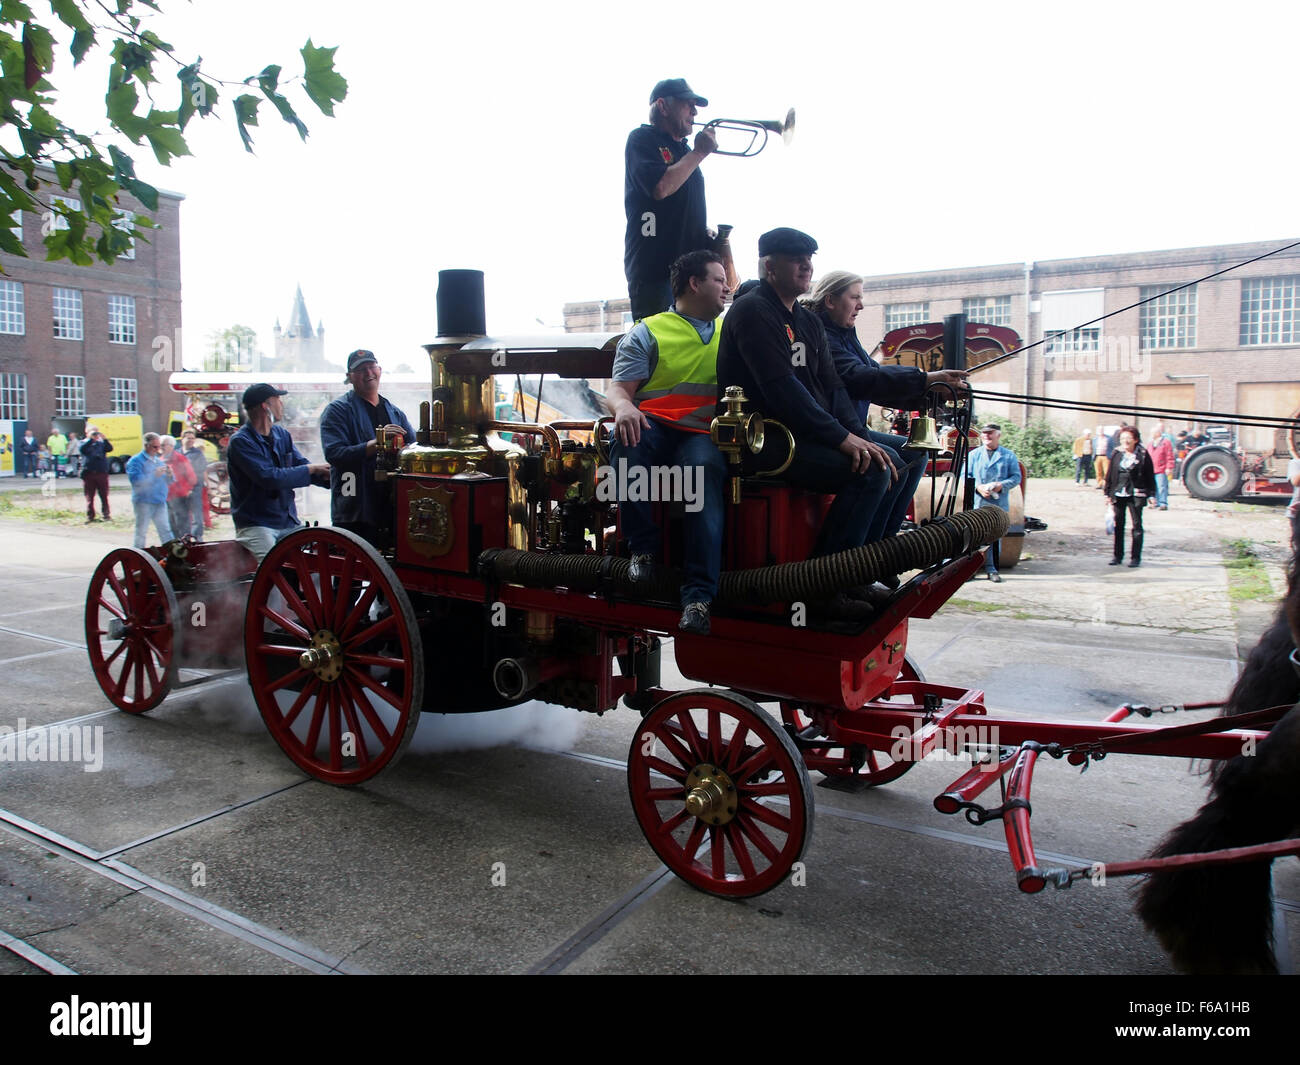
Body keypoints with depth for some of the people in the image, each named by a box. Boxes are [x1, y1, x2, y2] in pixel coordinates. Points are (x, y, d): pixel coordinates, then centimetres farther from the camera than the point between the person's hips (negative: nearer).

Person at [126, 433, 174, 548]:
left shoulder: (159, 461, 17)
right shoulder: (136, 460, -4)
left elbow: (169, 482, 18)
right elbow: (135, 480, -19)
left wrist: (169, 474, -4)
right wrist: (154, 474, -24)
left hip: (160, 502, 6)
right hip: (144, 502, -6)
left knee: (165, 531, 6)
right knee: (141, 532, 1)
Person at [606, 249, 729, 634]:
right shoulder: (648, 332, 12)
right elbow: (617, 389, 3)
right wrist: (623, 406, -21)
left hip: (704, 433, 1)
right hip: (653, 427, -1)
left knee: (705, 473, -34)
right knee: (626, 443, -37)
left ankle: (699, 595, -39)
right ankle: (644, 547, -17)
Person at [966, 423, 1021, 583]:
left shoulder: (1009, 455, 9)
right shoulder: (974, 454, 11)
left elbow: (1016, 477, 5)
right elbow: (966, 475, 7)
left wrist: (1001, 485, -13)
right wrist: (978, 487, -10)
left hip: (1000, 504, 0)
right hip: (977, 504, 0)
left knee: (996, 536, 2)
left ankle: (992, 569, 9)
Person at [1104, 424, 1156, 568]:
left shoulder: (1143, 455, -2)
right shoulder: (1117, 455, 6)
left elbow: (1150, 476, 0)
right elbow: (1109, 475, 10)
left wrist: (1151, 495, -4)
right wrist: (1108, 493, 6)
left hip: (1136, 495, -3)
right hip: (1118, 495, 3)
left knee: (1137, 526, 2)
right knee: (1118, 525, 8)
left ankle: (1135, 557, 8)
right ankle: (1118, 555, 16)